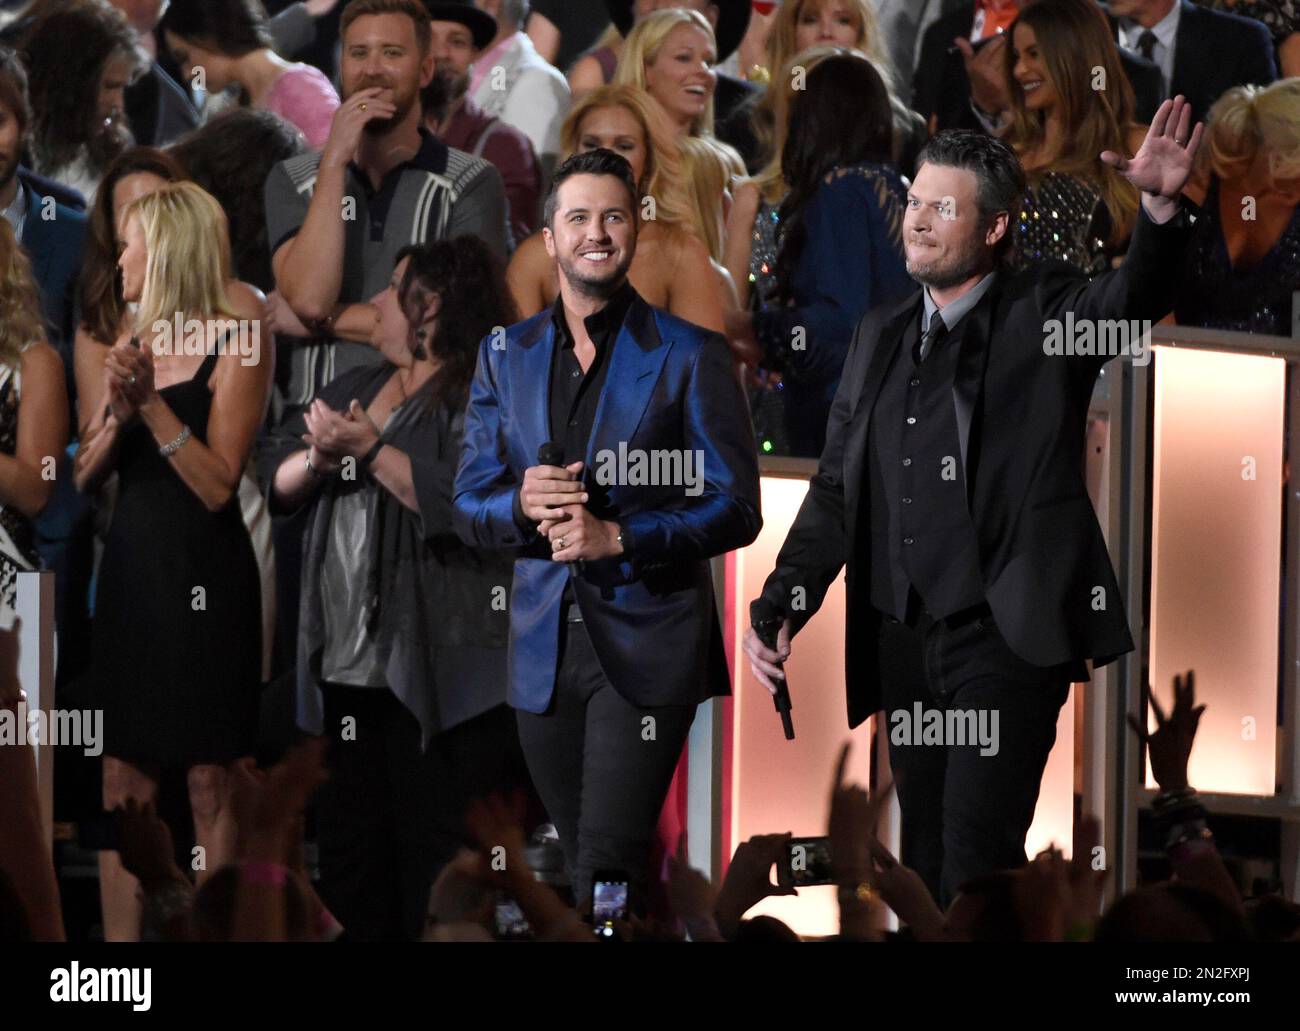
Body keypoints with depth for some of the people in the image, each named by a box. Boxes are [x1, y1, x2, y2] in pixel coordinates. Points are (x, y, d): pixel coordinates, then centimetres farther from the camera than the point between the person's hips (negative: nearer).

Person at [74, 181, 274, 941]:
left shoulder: (236, 344, -6)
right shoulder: (139, 345, 14)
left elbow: (218, 485, -12)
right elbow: (84, 477, 10)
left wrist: (153, 404, -15)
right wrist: (119, 412, -8)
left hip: (204, 576, -7)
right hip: (132, 567, 7)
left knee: (208, 780, -4)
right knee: (123, 780, 3)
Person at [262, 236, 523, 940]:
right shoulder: (356, 387, 17)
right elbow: (275, 479, 14)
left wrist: (370, 451, -17)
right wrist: (317, 458, -7)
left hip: (439, 673, -8)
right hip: (349, 667, 8)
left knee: (437, 858, -6)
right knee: (353, 854, 13)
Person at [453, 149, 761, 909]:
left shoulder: (691, 356, -2)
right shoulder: (506, 356, 11)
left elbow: (736, 509, -5)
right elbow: (469, 509, 11)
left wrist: (617, 536, -18)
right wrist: (522, 503, -13)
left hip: (648, 646, -5)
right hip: (545, 647, 5)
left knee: (607, 872, -14)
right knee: (586, 868, 12)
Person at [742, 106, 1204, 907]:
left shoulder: (1044, 315, -1)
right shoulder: (881, 336, 15)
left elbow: (1135, 297, -21)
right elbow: (835, 493, 17)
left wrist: (1162, 208, -41)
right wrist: (780, 608, 6)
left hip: (1007, 633, -6)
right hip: (903, 641, 6)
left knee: (976, 858, -17)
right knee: (927, 866, 11)